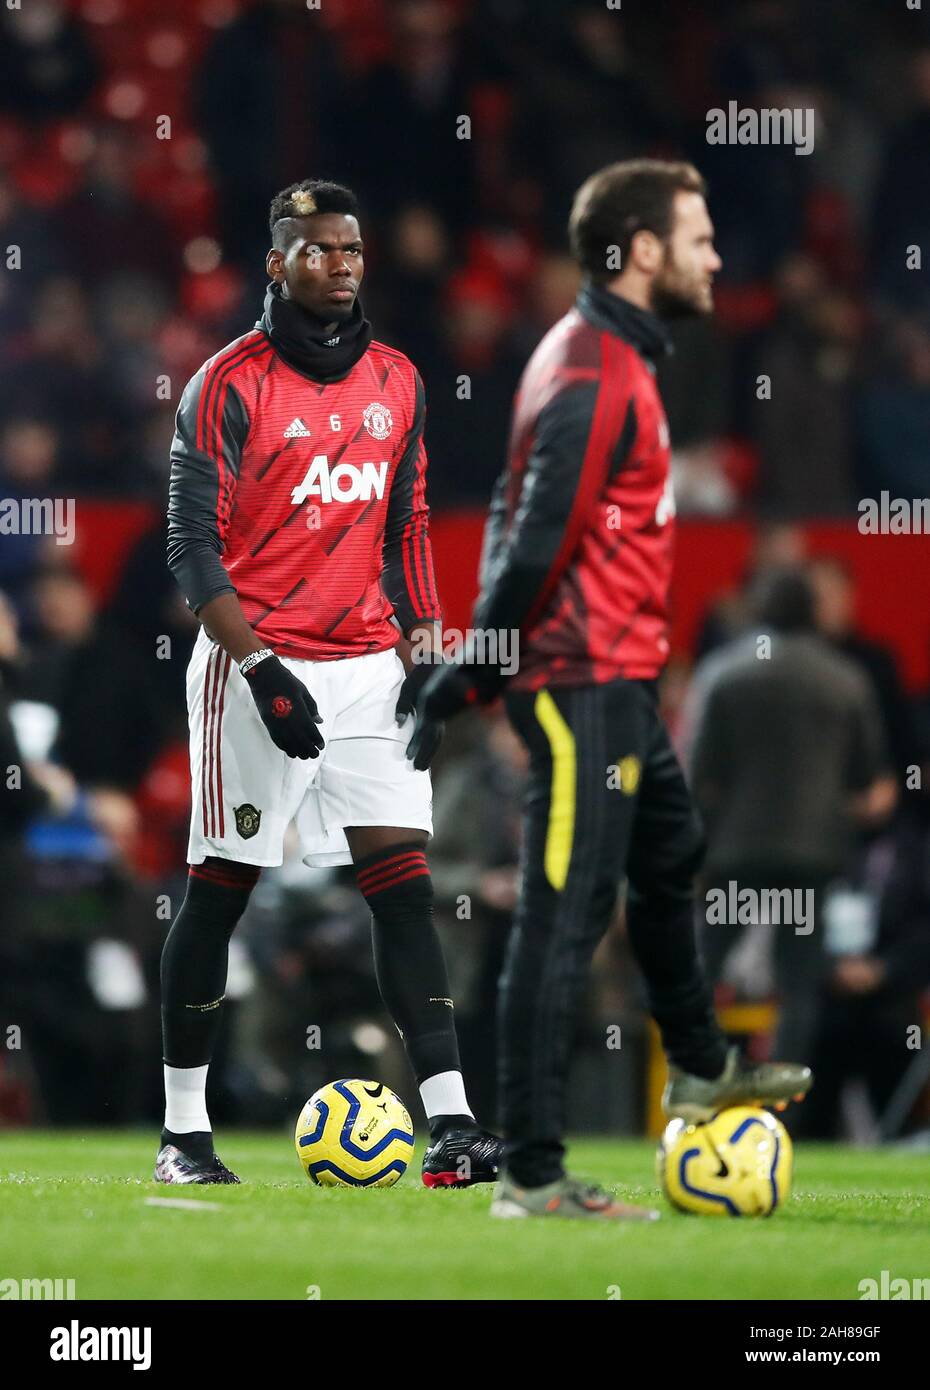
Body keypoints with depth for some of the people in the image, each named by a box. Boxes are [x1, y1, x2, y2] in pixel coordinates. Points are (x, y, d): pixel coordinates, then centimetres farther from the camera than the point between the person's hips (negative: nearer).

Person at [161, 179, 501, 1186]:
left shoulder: (395, 382, 10)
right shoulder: (229, 386, -8)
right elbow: (194, 548, -10)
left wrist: (427, 648, 8)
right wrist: (260, 670, -17)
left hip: (366, 665, 5)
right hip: (257, 668, -5)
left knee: (403, 884, -4)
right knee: (218, 890, 2)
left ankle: (450, 1129, -9)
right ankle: (183, 1131, 12)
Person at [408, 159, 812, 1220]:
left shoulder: (612, 356, 14)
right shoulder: (595, 378, -19)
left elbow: (514, 520, 18)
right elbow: (537, 542, -23)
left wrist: (475, 670, 17)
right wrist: (465, 680, -19)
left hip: (614, 677, 11)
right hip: (584, 682, -11)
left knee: (669, 856, 28)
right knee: (563, 921, -9)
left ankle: (698, 1071, 48)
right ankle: (530, 1175, -8)